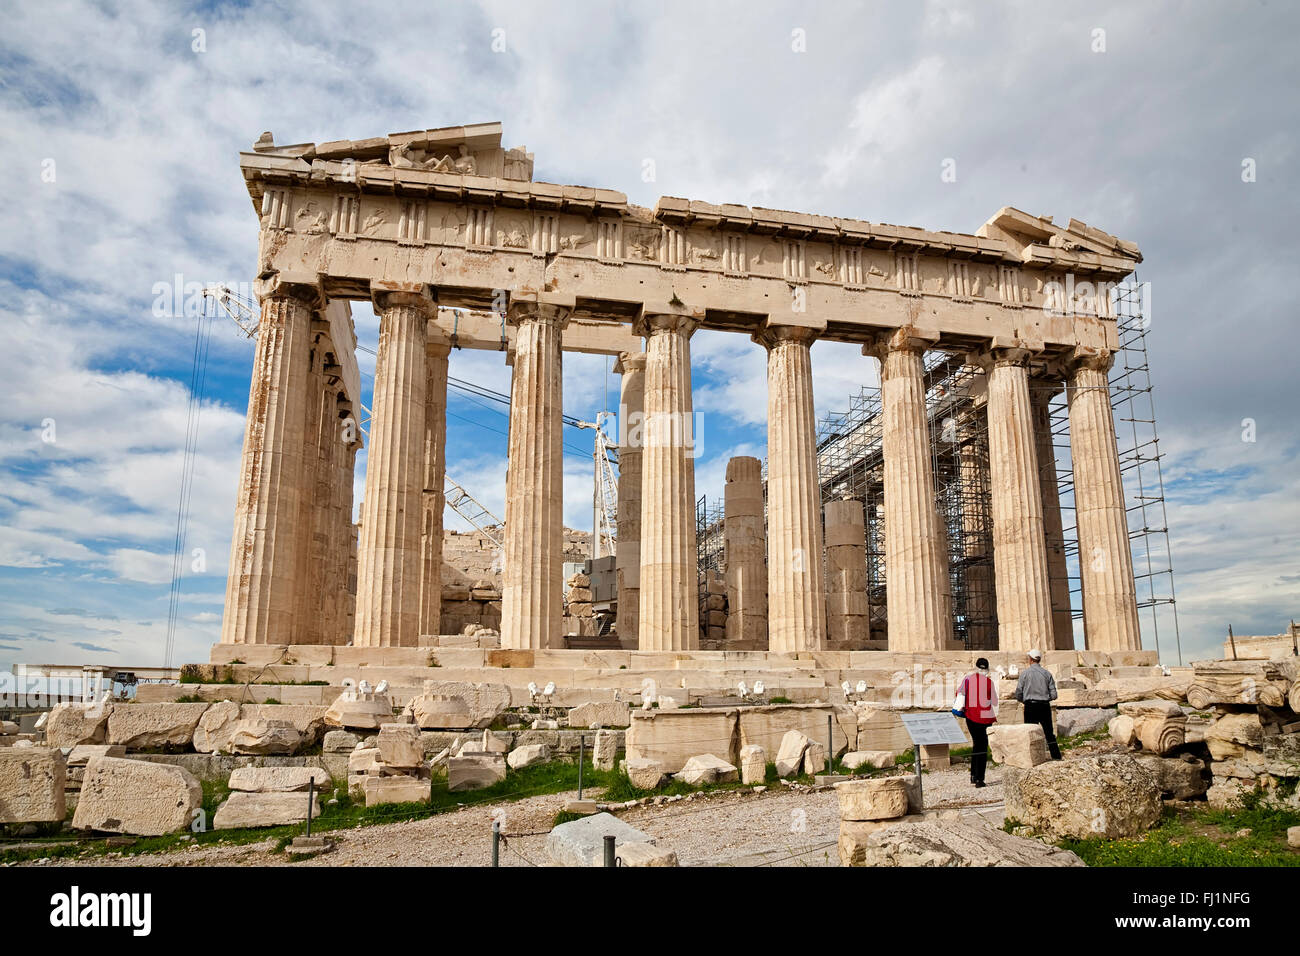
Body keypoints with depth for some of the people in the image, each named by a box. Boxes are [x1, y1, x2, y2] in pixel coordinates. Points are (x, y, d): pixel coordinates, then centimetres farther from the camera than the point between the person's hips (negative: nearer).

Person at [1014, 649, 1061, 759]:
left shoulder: (1025, 673, -4)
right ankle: (1056, 756, 12)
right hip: (1045, 706, 3)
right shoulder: (1047, 673, 3)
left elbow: (1018, 695, -4)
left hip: (1030, 706, -3)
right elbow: (1053, 695, 2)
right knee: (1049, 733, 12)